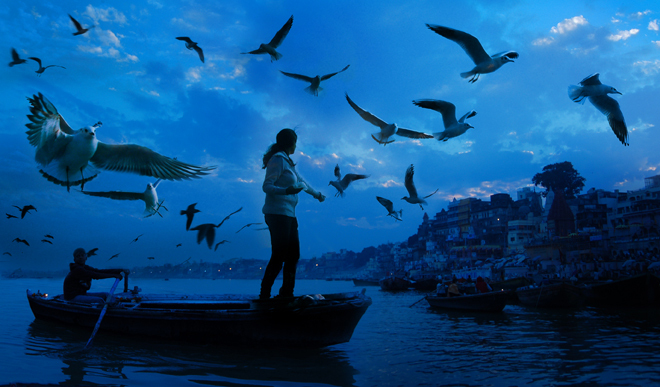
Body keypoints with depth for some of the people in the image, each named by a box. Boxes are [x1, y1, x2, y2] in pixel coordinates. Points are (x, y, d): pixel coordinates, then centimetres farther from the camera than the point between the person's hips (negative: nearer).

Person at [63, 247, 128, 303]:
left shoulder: (86, 268, 10)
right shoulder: (77, 269, -17)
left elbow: (102, 271, 1)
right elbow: (96, 275, -24)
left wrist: (120, 270, -8)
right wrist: (114, 275, -23)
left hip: (82, 294, 9)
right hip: (72, 297, -9)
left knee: (105, 294, 2)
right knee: (99, 300, -25)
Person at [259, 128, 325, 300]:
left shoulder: (287, 161, 21)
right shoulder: (278, 159, -8)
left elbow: (301, 181, 35)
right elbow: (266, 186, -15)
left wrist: (317, 194, 48)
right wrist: (286, 190, -31)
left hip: (288, 215, 10)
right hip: (278, 213, -10)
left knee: (293, 255, 8)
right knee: (279, 256, -11)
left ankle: (286, 293, 14)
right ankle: (264, 295, -5)